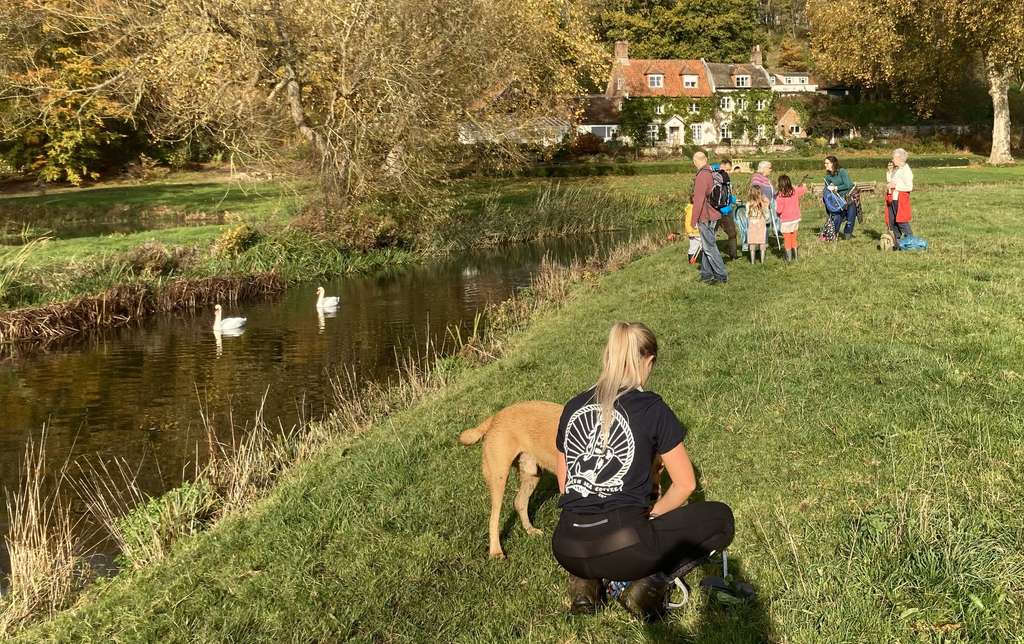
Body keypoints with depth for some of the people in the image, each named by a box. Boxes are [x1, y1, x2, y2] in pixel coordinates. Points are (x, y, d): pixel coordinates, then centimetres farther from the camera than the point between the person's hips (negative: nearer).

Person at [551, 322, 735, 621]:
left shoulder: (573, 407, 10)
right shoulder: (652, 408, -4)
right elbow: (685, 484, 2)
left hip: (567, 551, 5)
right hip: (624, 546, -5)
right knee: (720, 519, 15)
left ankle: (585, 580, 13)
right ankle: (651, 583, -2)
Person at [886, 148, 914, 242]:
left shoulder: (906, 171, -11)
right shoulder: (895, 169, 12)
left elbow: (909, 187, -16)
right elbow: (888, 181, 16)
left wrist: (896, 186, -15)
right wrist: (889, 170, 7)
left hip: (901, 200, -8)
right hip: (892, 199, 8)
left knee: (902, 222, -9)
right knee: (892, 223, 8)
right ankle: (897, 242, 16)